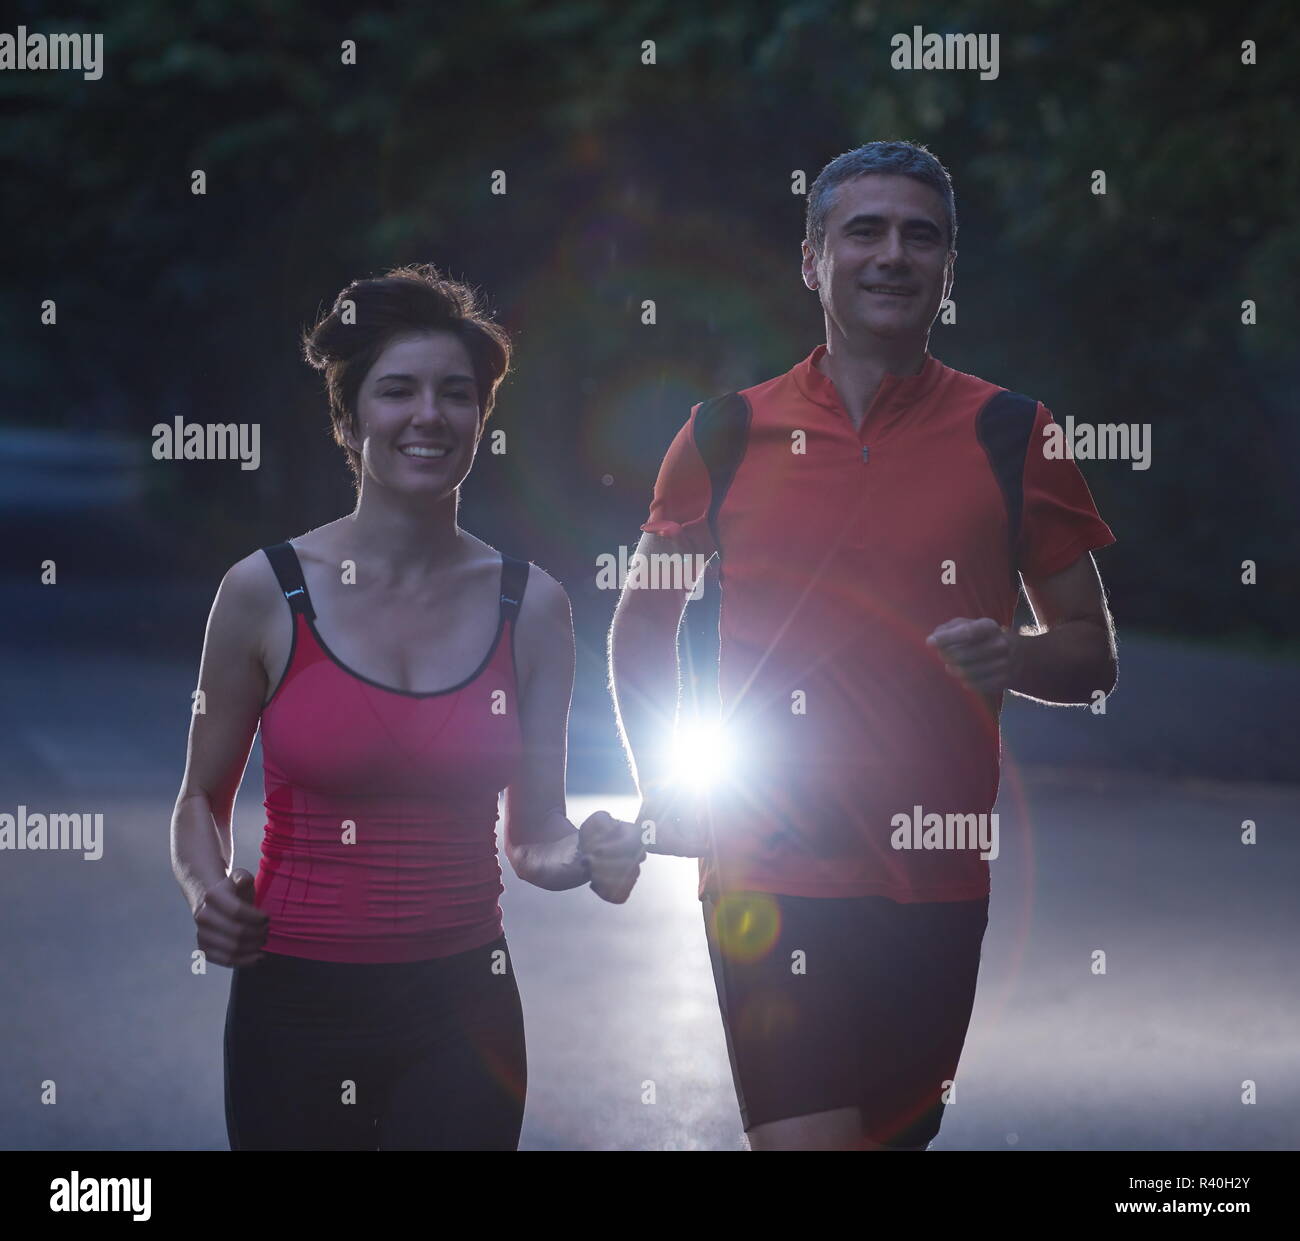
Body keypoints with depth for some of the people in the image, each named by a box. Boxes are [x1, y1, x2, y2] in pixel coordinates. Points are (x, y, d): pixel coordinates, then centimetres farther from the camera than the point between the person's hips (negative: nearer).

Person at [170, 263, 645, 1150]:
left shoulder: (532, 605, 0)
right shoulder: (265, 592, -5)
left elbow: (536, 835, 7)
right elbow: (203, 796, 7)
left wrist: (587, 857, -14)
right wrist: (207, 887, -12)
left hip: (461, 1009, 1)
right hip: (294, 1003, -1)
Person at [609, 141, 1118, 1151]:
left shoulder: (1012, 437, 3)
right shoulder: (727, 434, 4)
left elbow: (1094, 654, 8)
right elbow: (641, 627, 16)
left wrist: (1017, 658, -14)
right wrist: (665, 786, 3)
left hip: (941, 873, 1)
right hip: (771, 869, -1)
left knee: (901, 1129, 13)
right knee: (803, 1134, -14)